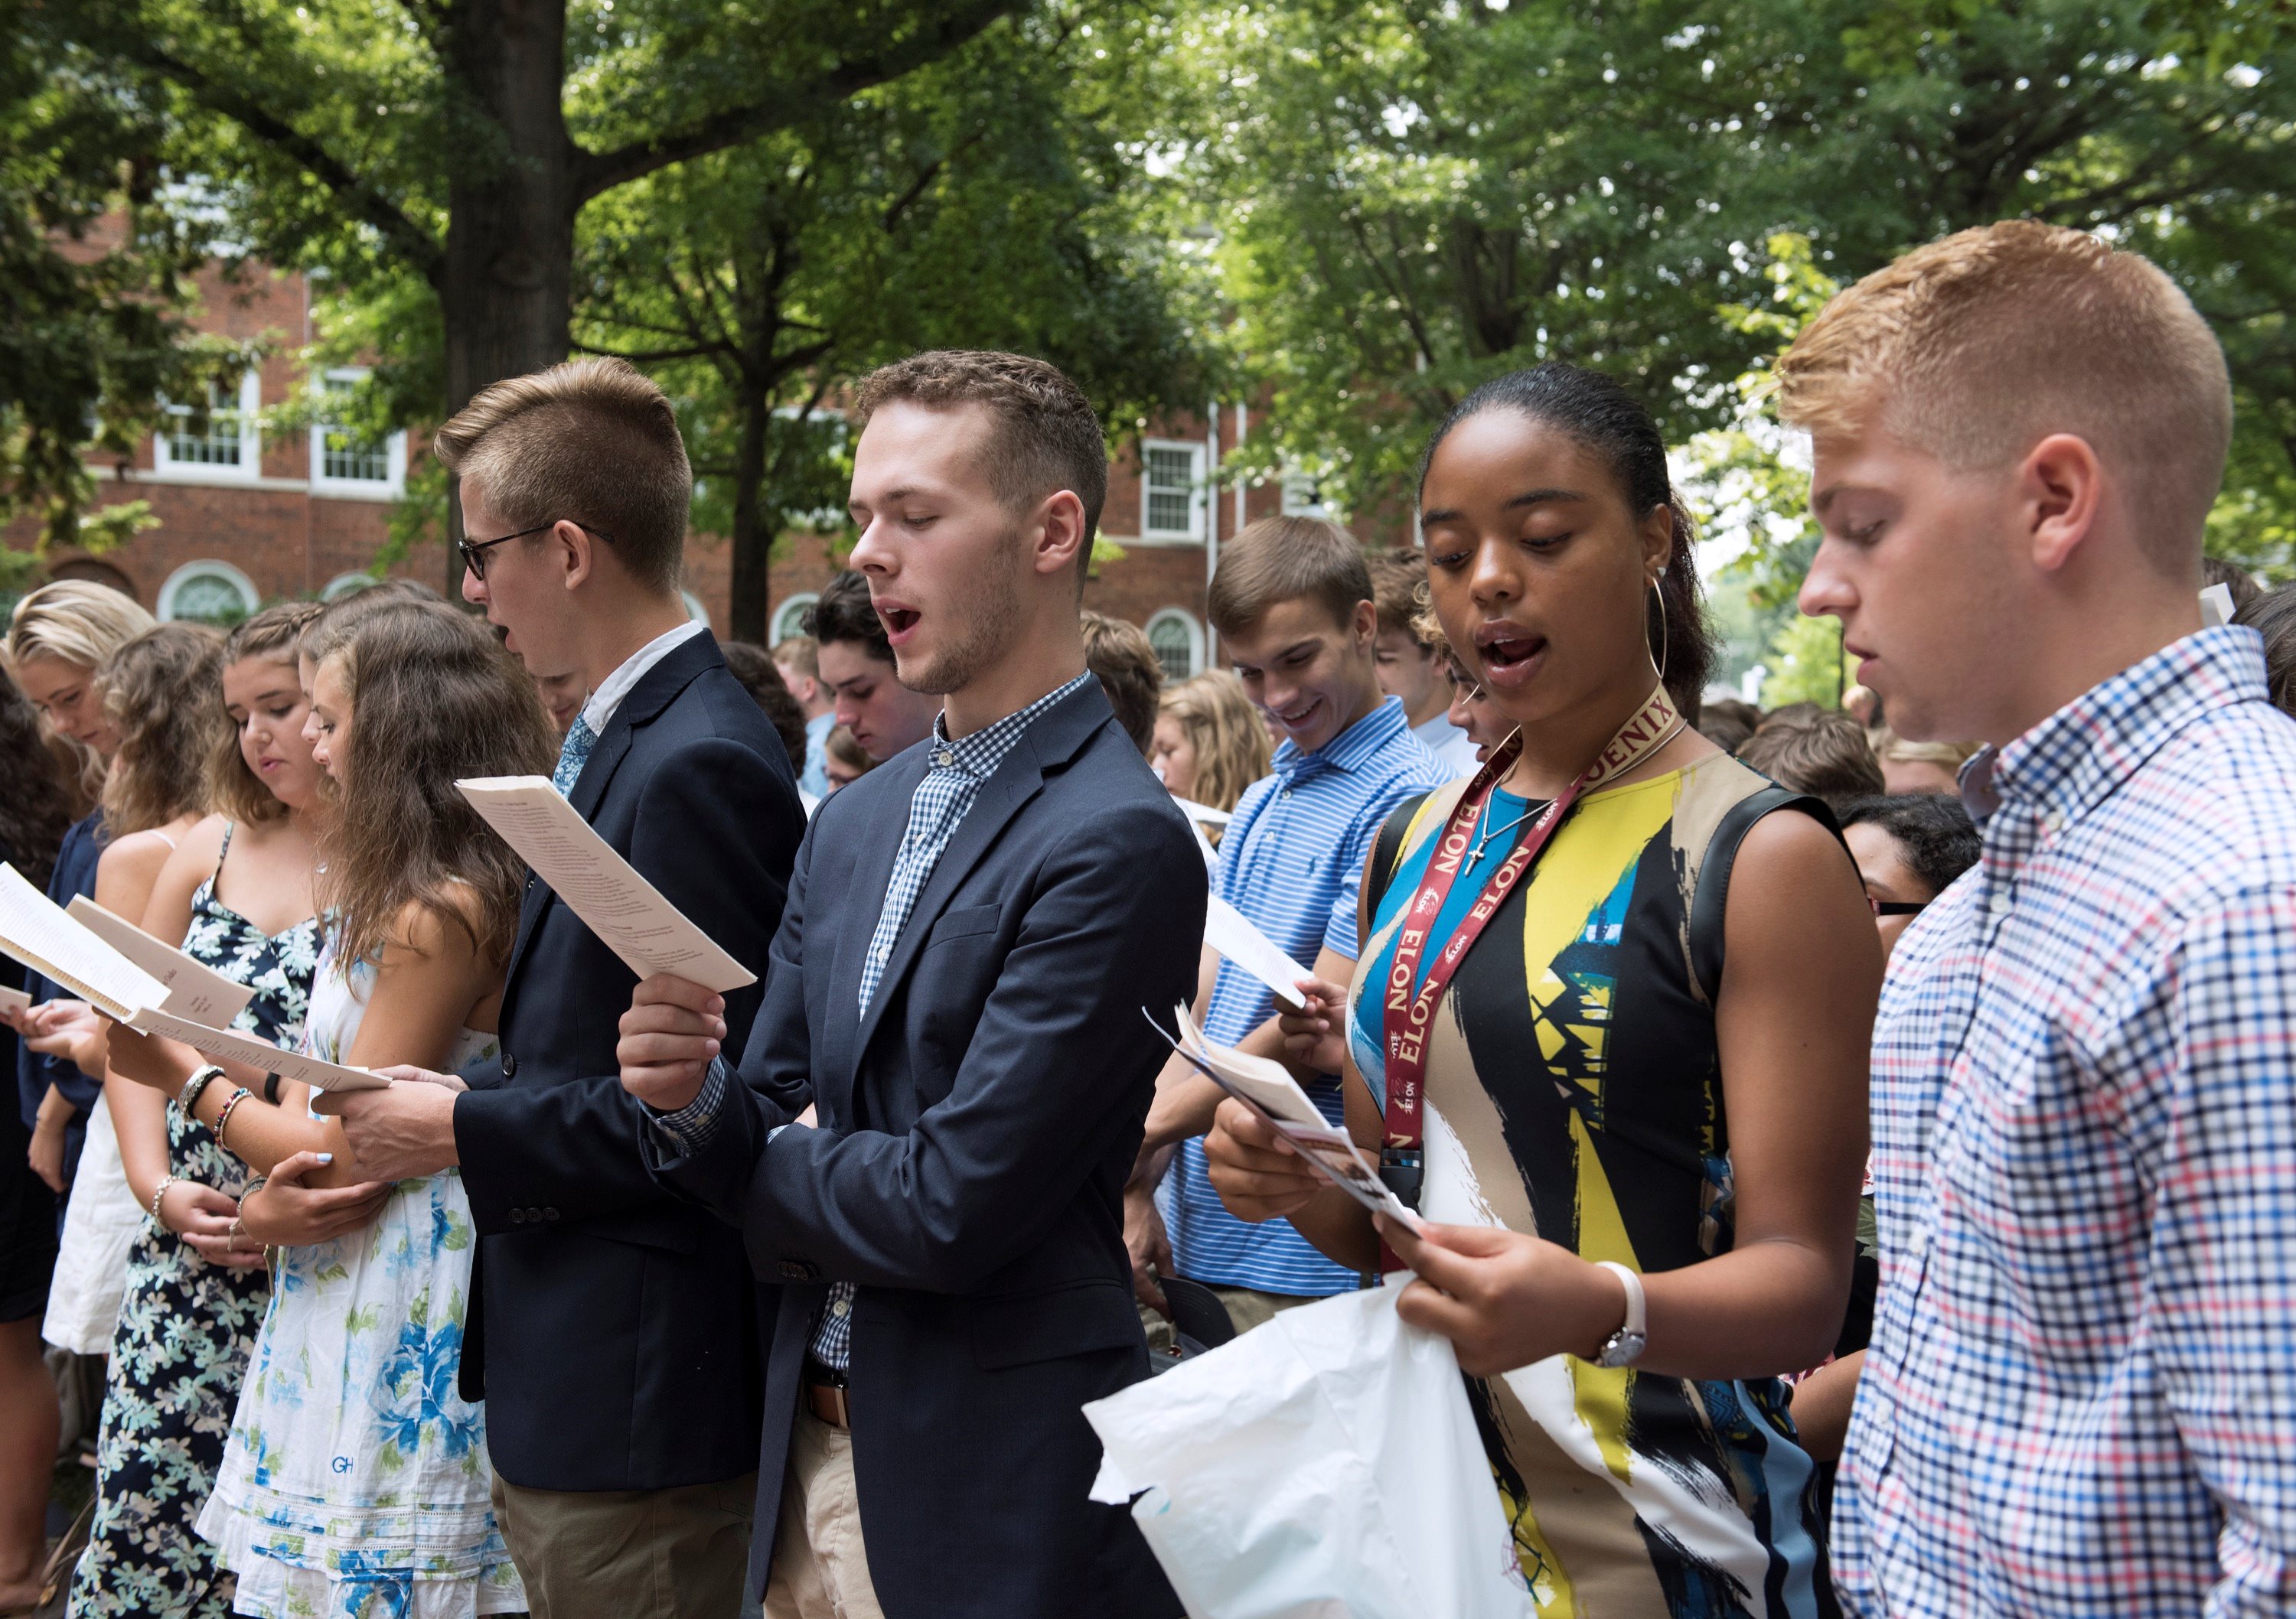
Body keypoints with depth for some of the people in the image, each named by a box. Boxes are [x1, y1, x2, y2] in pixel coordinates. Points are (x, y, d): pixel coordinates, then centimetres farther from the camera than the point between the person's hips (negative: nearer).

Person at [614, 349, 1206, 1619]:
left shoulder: (1118, 843, -19)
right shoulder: (854, 820, 7)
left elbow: (951, 1207, -23)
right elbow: (765, 1130, 8)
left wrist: (767, 1169, -5)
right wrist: (689, 1098, -14)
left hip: (995, 1509, -7)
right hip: (814, 1459, 7)